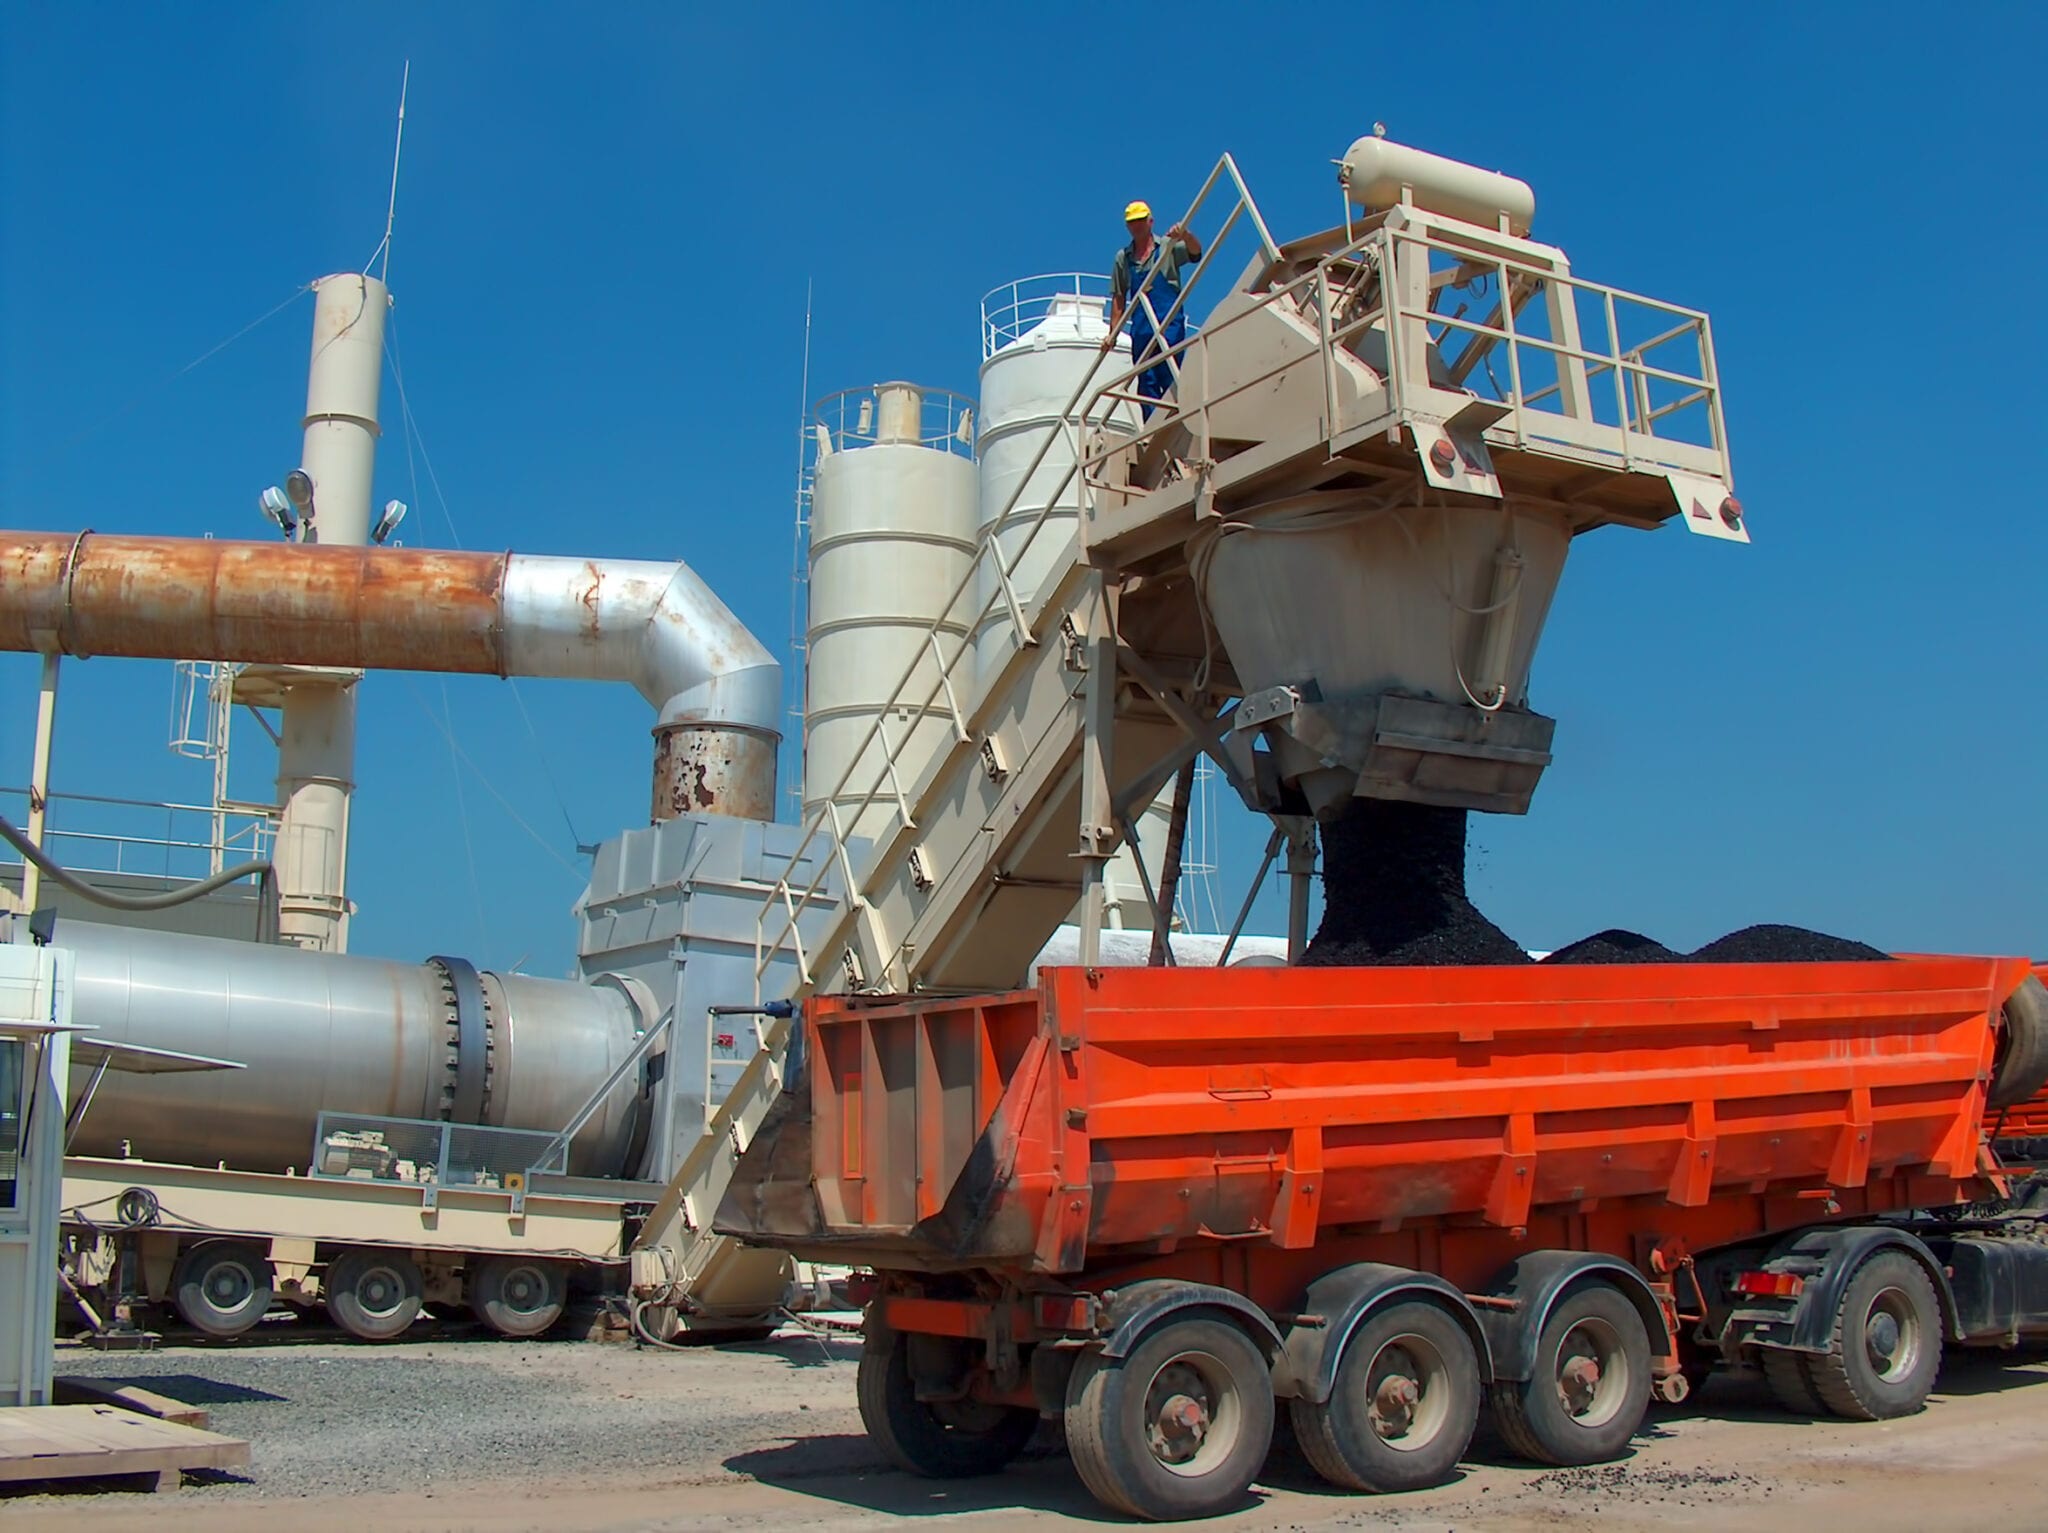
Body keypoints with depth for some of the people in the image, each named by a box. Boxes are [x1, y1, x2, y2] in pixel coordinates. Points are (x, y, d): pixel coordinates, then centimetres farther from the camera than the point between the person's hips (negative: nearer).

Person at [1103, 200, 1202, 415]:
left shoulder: (1169, 247, 4)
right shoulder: (1122, 258, 13)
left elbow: (1195, 252, -14)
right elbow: (1119, 298, 15)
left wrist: (1185, 235, -36)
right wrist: (1113, 333, 10)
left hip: (1169, 324, -4)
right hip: (1141, 328, 4)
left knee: (1170, 378, -11)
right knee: (1146, 383, 2)